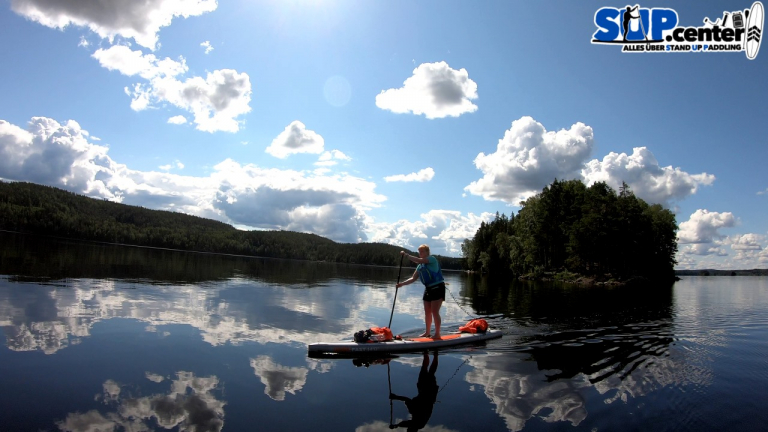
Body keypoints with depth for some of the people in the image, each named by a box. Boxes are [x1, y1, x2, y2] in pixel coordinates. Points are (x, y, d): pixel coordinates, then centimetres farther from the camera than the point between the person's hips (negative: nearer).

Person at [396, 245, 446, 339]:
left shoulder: (432, 259, -11)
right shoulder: (420, 266, 13)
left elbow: (418, 260, -26)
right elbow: (413, 278, 12)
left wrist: (406, 254, -19)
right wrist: (402, 284, 0)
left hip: (437, 288, -8)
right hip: (428, 289, 8)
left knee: (435, 312, -9)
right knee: (427, 312, 12)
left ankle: (437, 334, -1)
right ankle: (427, 333, 23)